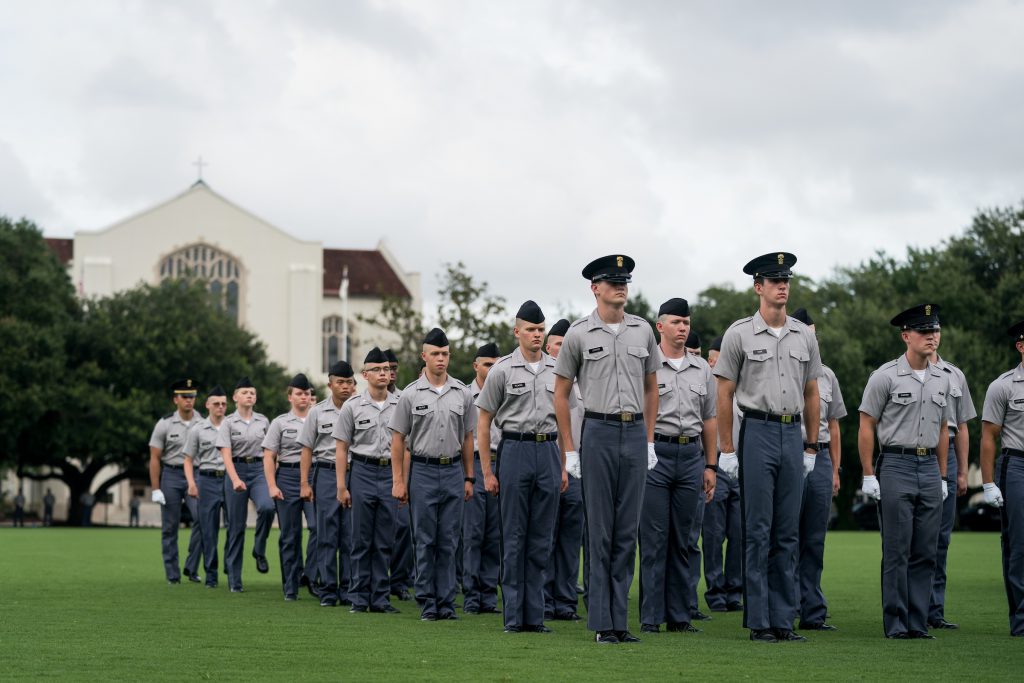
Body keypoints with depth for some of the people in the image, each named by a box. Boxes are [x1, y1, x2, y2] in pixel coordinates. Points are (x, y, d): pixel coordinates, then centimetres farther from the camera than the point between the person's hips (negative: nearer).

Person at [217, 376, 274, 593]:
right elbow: (226, 454, -10)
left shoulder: (263, 421, 10)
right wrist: (235, 479, -24)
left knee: (267, 507, -29)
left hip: (259, 470, 2)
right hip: (236, 470, -2)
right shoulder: (228, 422, 0)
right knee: (236, 526, 0)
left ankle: (259, 551, -6)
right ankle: (234, 580, 6)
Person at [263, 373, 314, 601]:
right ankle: (290, 588, 6)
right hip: (288, 477, -1)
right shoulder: (280, 423, 9)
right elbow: (269, 457, 5)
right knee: (290, 534, 1)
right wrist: (272, 486, -6)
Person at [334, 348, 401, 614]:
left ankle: (380, 598, 9)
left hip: (391, 474, 2)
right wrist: (341, 486, -3)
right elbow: (341, 447, 3)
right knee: (362, 540, 0)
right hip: (363, 472, -2)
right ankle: (359, 598, 5)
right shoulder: (353, 406, 2)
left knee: (385, 542, 4)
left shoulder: (399, 405, 7)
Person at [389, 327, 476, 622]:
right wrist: (398, 481, -4)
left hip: (453, 472, 2)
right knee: (425, 541, 0)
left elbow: (467, 438, 12)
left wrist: (468, 478, 9)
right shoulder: (411, 394, -1)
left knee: (449, 541, 4)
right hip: (423, 472, -2)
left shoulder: (463, 393, 7)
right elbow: (398, 440, 1)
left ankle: (446, 602, 8)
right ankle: (427, 602, 5)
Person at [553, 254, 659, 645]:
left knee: (627, 532, 5)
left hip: (635, 433, 3)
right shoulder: (579, 334, 0)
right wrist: (569, 450, -1)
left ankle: (620, 621, 10)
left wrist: (649, 441, 12)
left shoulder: (642, 331, 10)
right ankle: (602, 623, 1)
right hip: (599, 432, -3)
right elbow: (561, 395, 4)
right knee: (600, 531, -2)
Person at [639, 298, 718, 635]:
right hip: (655, 453, -4)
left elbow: (709, 420, 16)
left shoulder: (702, 369, 13)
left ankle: (681, 615, 11)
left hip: (691, 456, 4)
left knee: (686, 540, 6)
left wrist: (711, 466, 12)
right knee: (654, 539, -3)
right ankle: (651, 617, 1)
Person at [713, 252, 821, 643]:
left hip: (793, 435, 4)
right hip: (757, 432, -4)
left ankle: (784, 620, 10)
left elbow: (811, 394, 16)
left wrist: (811, 446, 12)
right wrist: (727, 450, -5)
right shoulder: (740, 334, -2)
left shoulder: (804, 336, 11)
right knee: (757, 532, -3)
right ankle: (759, 622, 0)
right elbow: (724, 395, -1)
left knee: (788, 534, 6)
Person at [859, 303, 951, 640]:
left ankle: (918, 623, 10)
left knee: (925, 552, 5)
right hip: (896, 466, -5)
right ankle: (895, 624, 2)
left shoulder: (942, 380, 12)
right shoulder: (885, 376, -4)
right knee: (897, 551, -4)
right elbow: (866, 426, -4)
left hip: (929, 468, 5)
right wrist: (868, 475, -8)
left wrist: (942, 477, 15)